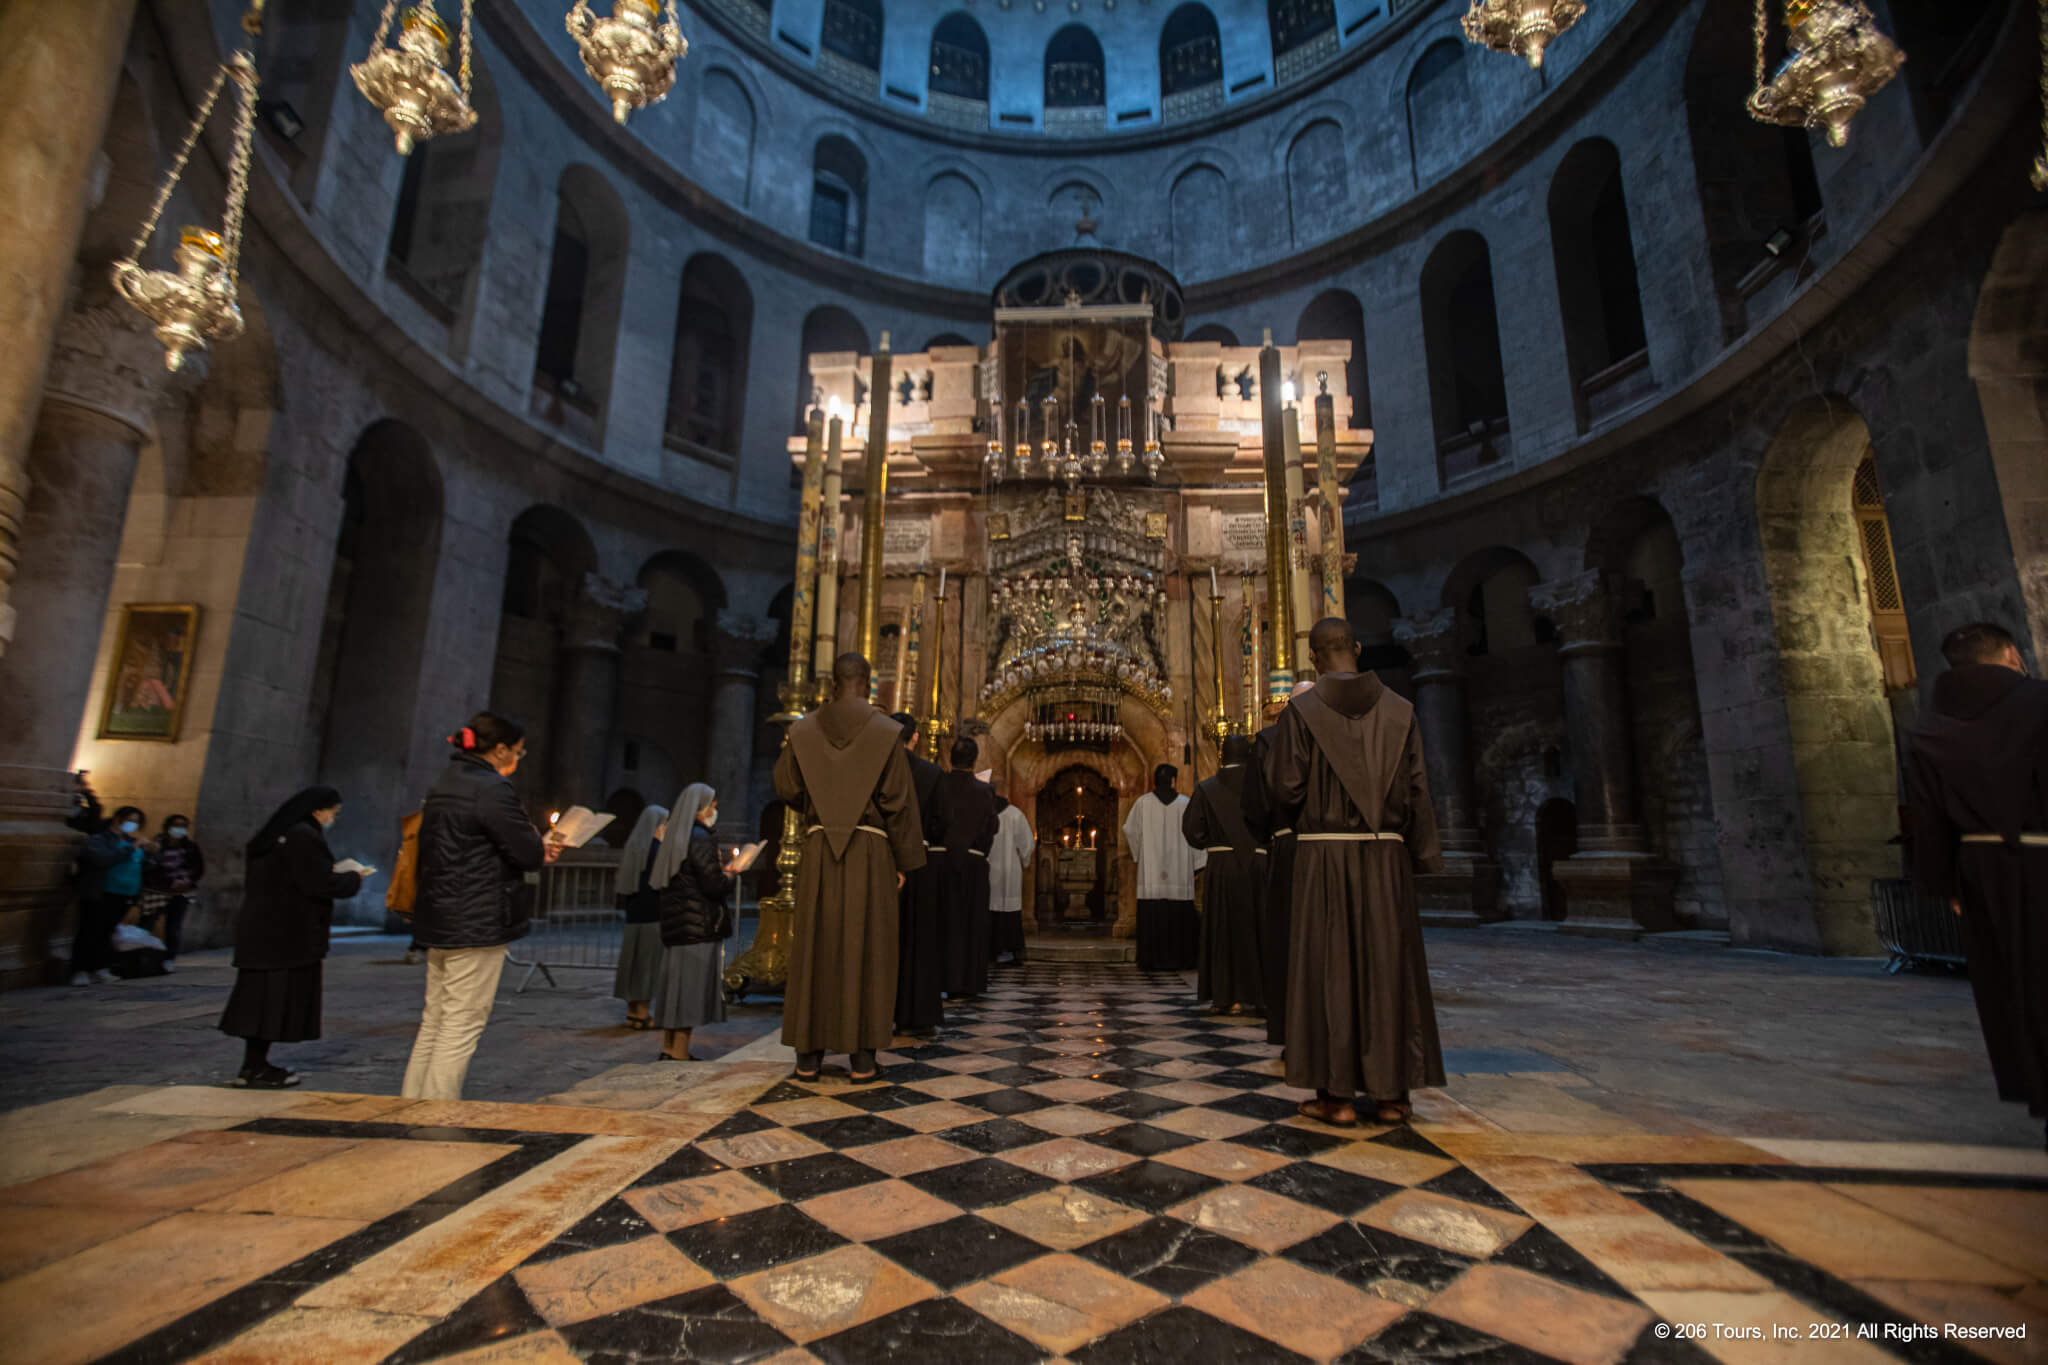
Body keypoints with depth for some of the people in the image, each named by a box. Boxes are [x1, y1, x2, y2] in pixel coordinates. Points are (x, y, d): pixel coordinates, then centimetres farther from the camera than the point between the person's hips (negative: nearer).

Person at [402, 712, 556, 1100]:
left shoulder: (443, 787, 14)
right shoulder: (492, 789, -16)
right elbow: (528, 851, -16)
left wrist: (535, 848, 10)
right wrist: (542, 847, 7)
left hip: (438, 922, 9)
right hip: (478, 925, -9)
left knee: (434, 1021, 17)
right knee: (463, 1024, -1)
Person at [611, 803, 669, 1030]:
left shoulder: (632, 845, 11)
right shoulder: (657, 848, -14)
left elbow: (626, 882, 16)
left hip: (634, 911, 8)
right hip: (653, 912, -8)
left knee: (634, 958, 12)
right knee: (649, 960, -1)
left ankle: (632, 1012, 19)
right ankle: (642, 1013, 3)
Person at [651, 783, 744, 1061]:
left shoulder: (675, 838, 12)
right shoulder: (700, 839, -14)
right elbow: (715, 885, -21)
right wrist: (731, 872, 0)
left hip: (674, 924, 9)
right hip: (699, 925, -9)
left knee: (674, 985, 14)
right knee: (690, 986, -2)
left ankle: (668, 1050, 23)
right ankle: (680, 1055, 3)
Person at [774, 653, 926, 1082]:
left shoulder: (804, 730, 2)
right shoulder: (887, 731, -5)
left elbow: (785, 786, 11)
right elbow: (899, 800, -6)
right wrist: (904, 861, 1)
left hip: (819, 849, 2)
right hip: (870, 850, -2)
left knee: (815, 947, 8)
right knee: (867, 949, 3)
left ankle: (808, 1055, 12)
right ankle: (862, 1055, 5)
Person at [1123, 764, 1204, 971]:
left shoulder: (1142, 802, 1)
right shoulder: (1185, 803, 2)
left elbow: (1130, 830, 5)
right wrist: (1197, 865, 3)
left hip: (1151, 868, 0)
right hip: (1179, 869, 0)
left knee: (1151, 913, 1)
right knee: (1178, 913, 5)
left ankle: (1151, 959, -1)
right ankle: (1179, 959, 5)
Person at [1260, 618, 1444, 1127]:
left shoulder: (1301, 710, -6)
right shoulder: (1398, 710, 4)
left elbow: (1283, 788, -8)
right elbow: (1418, 790, 3)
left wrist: (1296, 818, 13)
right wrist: (1424, 856, 9)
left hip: (1323, 854, -3)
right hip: (1385, 855, 3)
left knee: (1329, 968, 3)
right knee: (1388, 967, 10)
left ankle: (1337, 1095, 8)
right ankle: (1391, 1092, 17)